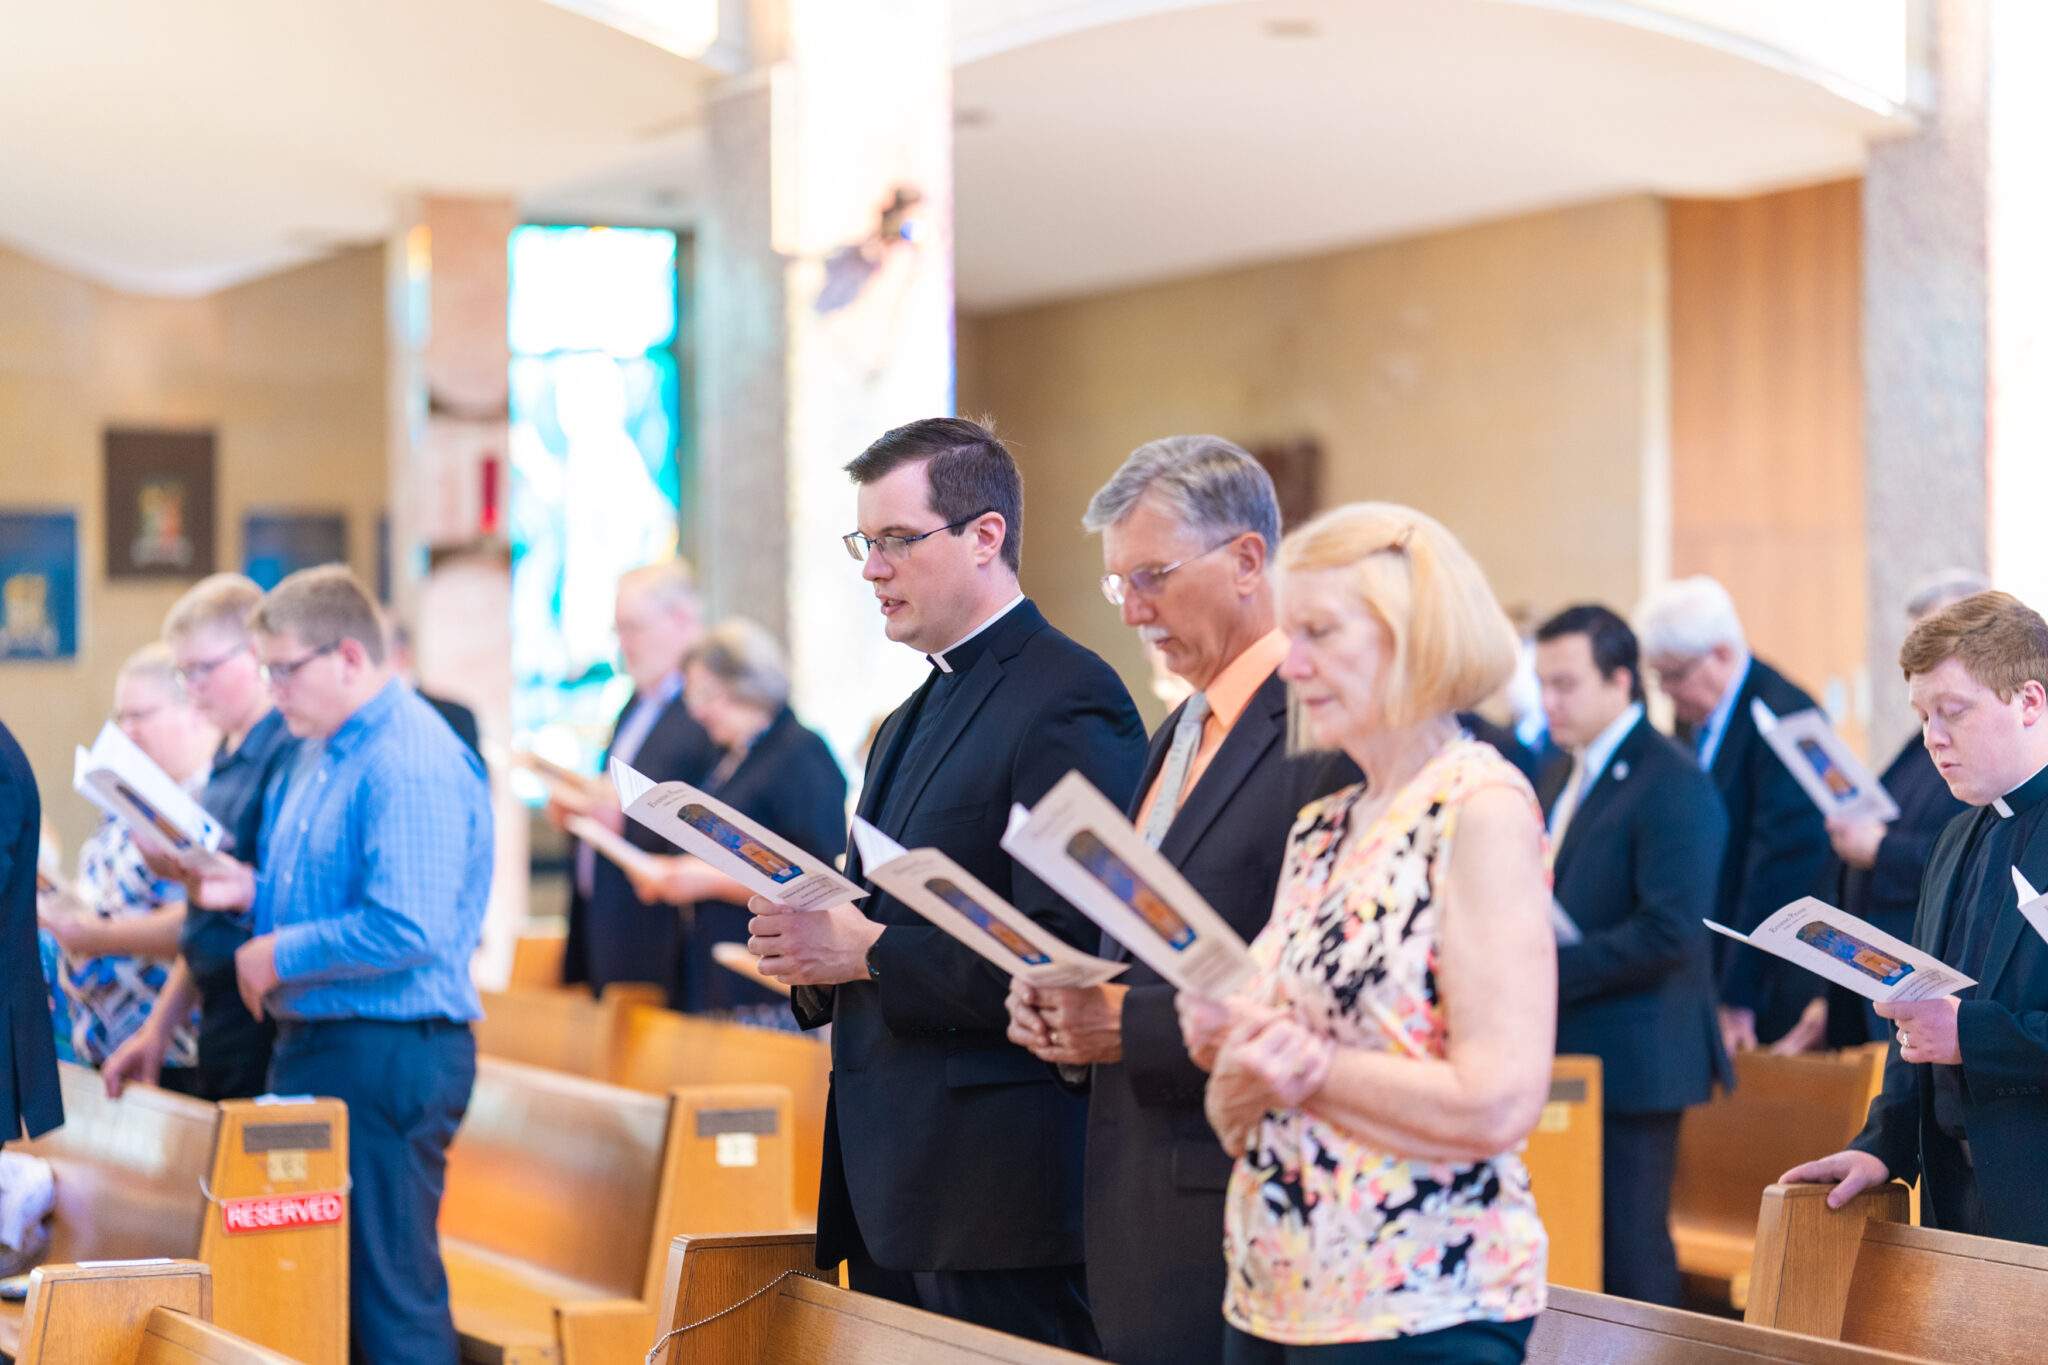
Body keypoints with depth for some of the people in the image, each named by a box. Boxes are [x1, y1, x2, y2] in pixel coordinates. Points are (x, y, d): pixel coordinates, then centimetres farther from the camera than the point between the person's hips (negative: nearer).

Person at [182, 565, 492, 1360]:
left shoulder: (414, 764, -18)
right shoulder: (325, 753, 15)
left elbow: (407, 930, -27)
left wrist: (279, 956, -16)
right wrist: (252, 890, 8)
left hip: (390, 1059, -10)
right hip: (313, 1046, 10)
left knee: (389, 1297, -6)